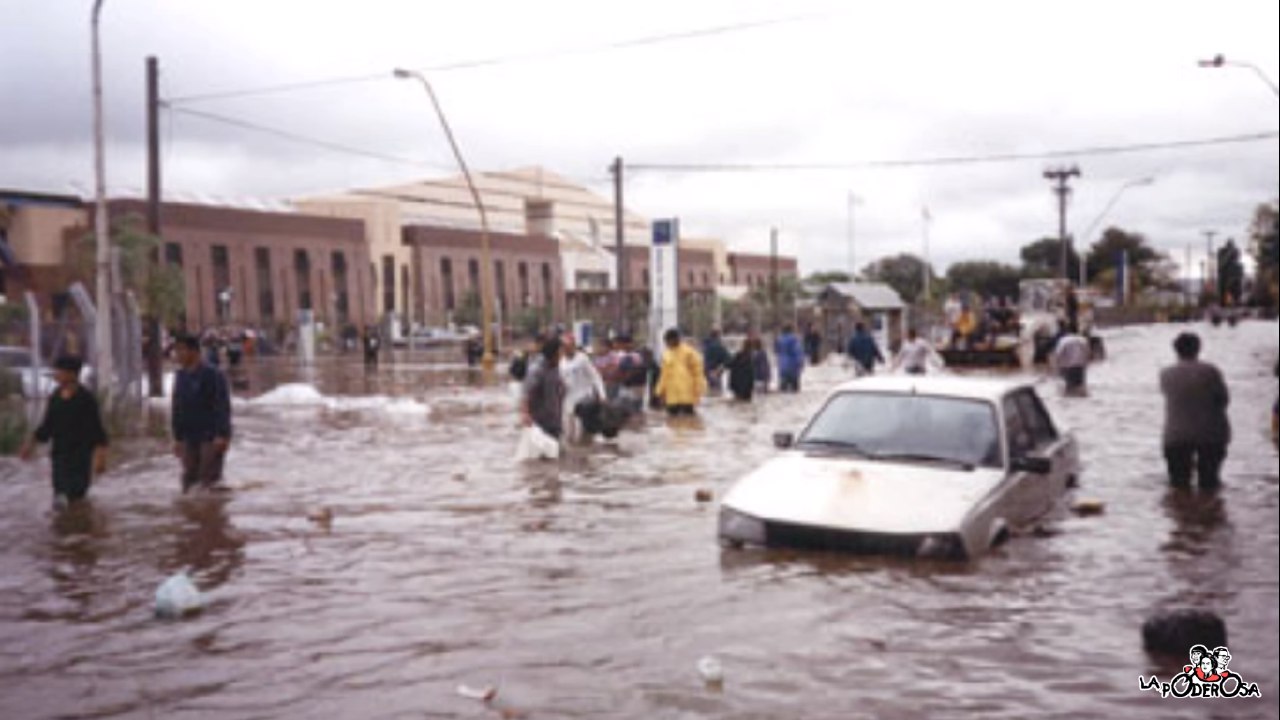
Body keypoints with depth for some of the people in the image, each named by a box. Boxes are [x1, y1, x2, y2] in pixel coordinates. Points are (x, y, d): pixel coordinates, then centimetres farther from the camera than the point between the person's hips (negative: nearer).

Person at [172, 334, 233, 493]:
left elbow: (222, 406, -13)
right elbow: (177, 408, 18)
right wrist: (178, 437, 15)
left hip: (211, 437, -7)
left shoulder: (212, 375, -10)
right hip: (190, 438, 7)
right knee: (190, 478, 8)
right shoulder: (181, 376, 11)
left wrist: (222, 436, -20)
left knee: (209, 479, -8)